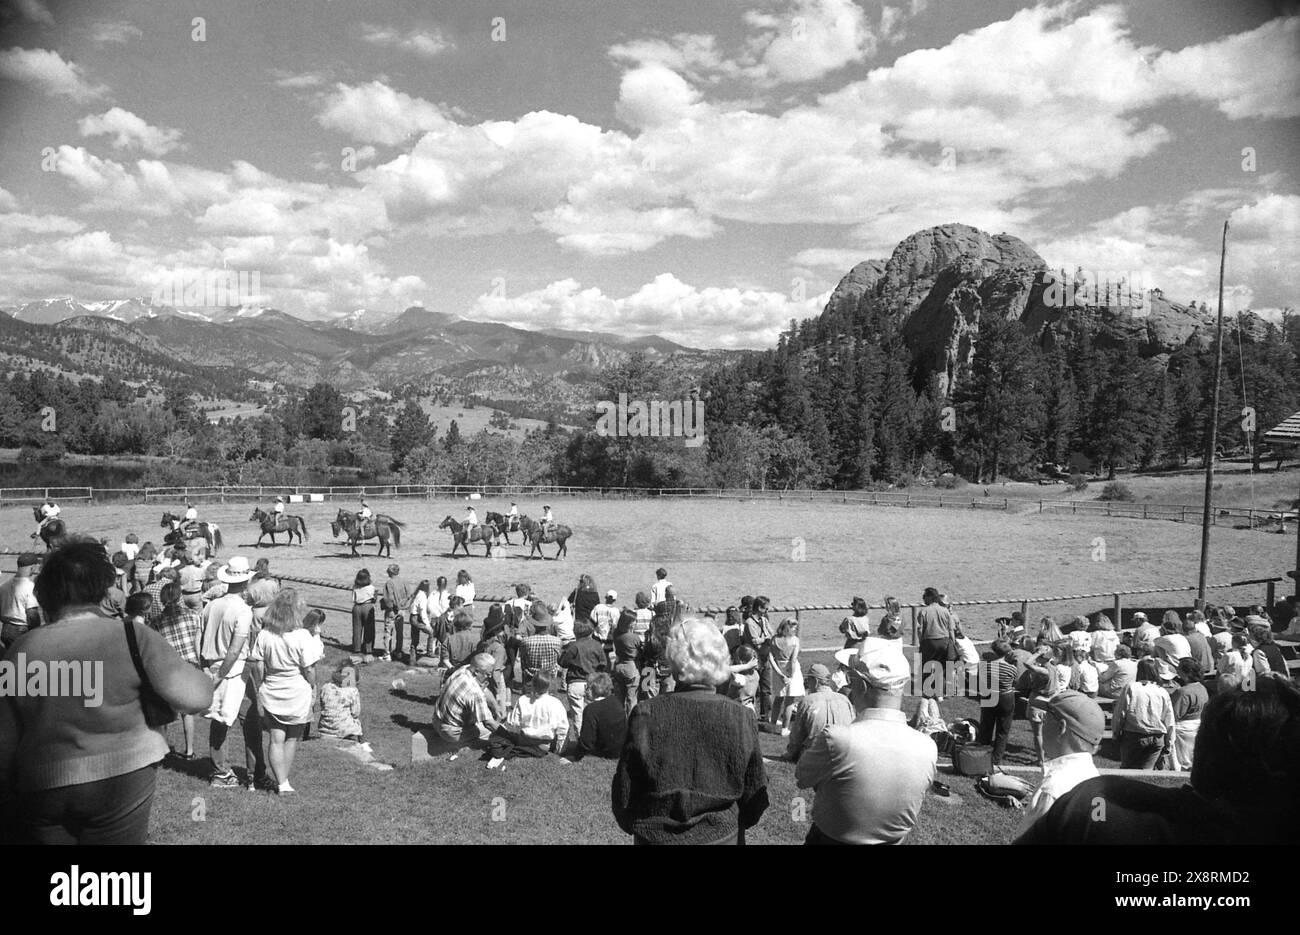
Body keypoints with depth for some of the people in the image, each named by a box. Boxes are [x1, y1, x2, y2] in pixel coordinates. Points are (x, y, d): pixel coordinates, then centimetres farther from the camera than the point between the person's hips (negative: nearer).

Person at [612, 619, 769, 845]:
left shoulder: (646, 716, -18)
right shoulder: (741, 719, -15)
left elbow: (624, 793, -10)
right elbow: (754, 798, -4)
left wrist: (636, 825, 9)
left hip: (657, 836, -1)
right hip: (721, 835, 1)